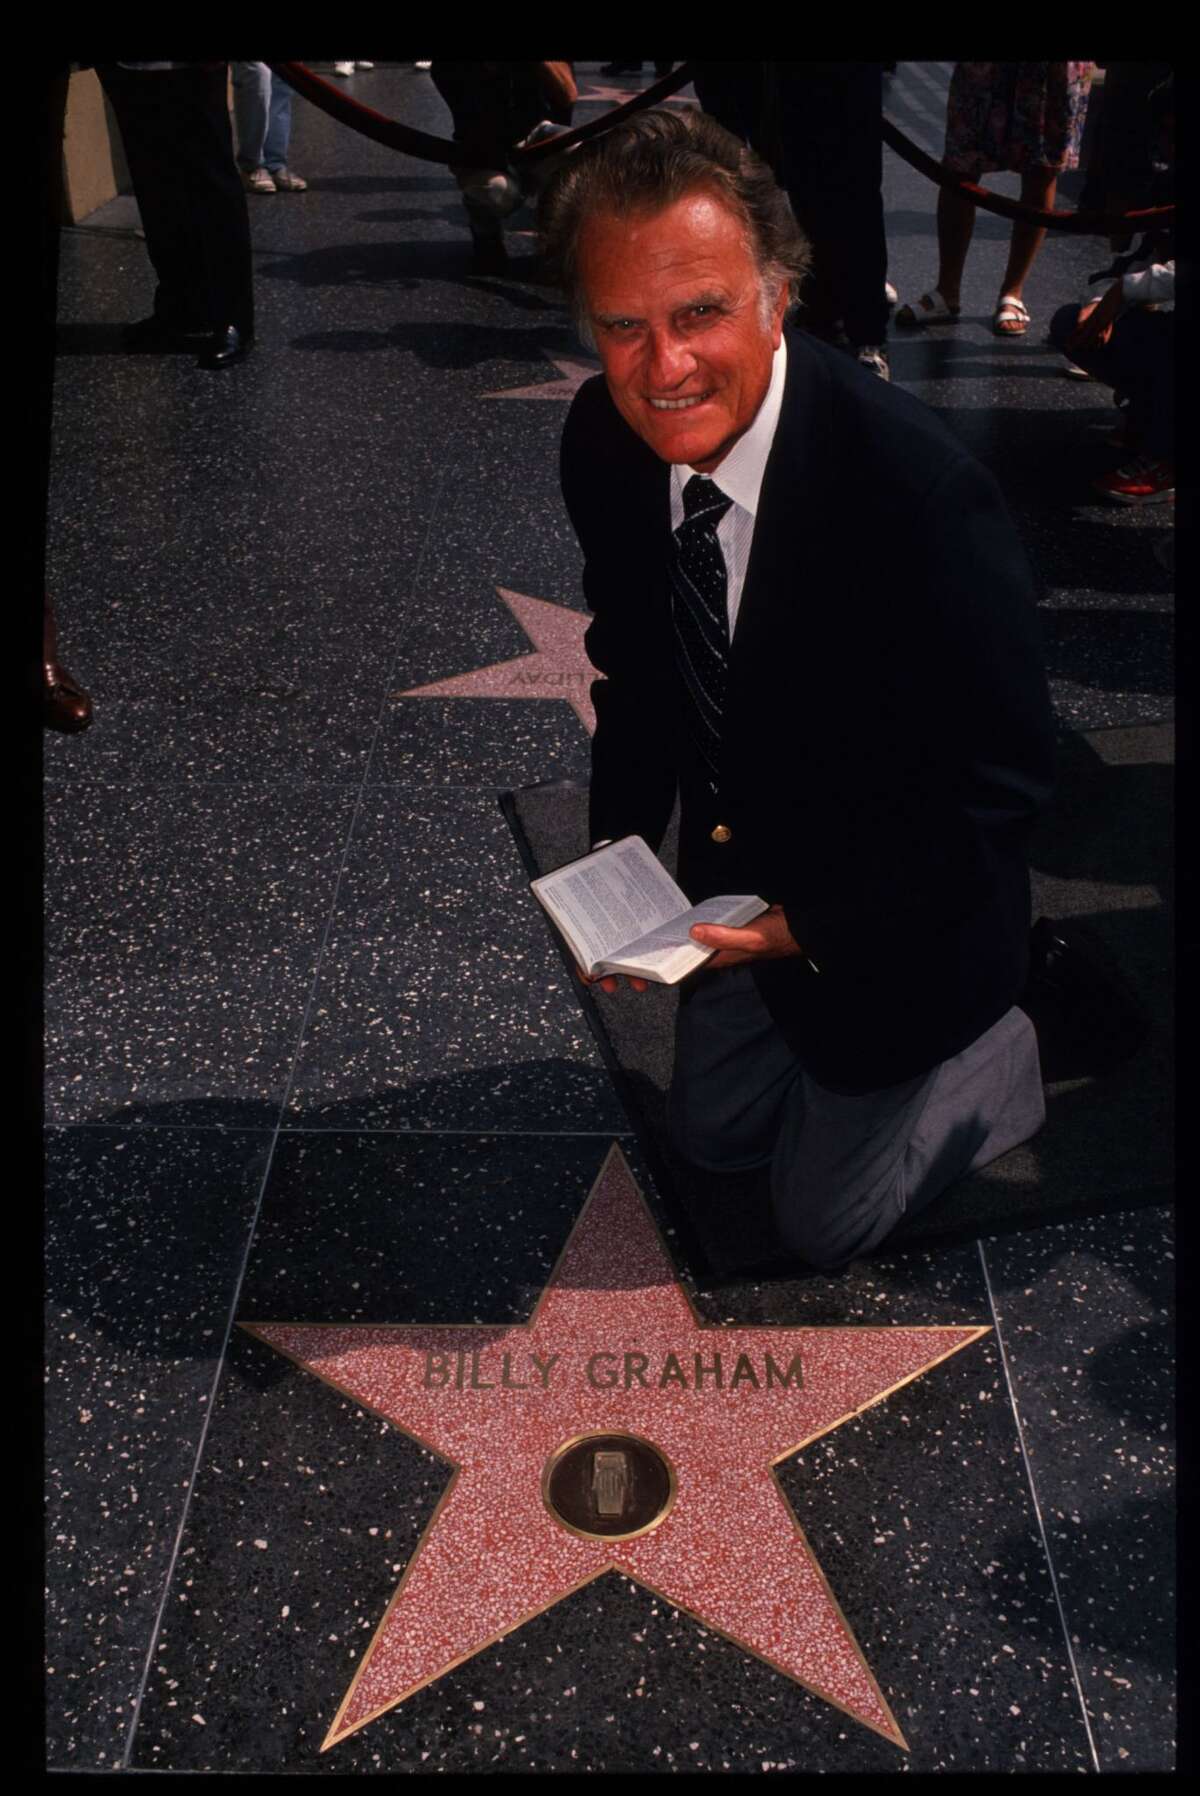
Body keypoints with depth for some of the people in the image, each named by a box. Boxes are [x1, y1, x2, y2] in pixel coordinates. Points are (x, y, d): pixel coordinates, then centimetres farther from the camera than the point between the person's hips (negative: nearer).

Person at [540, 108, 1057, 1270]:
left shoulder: (920, 488, -35)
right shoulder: (605, 442, -16)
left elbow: (1003, 779, -24)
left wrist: (821, 927, -23)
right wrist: (620, 843, -8)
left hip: (895, 921, -5)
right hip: (738, 878, 6)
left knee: (822, 1223, 12)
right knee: (708, 1136, 25)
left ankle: (998, 1059, 31)